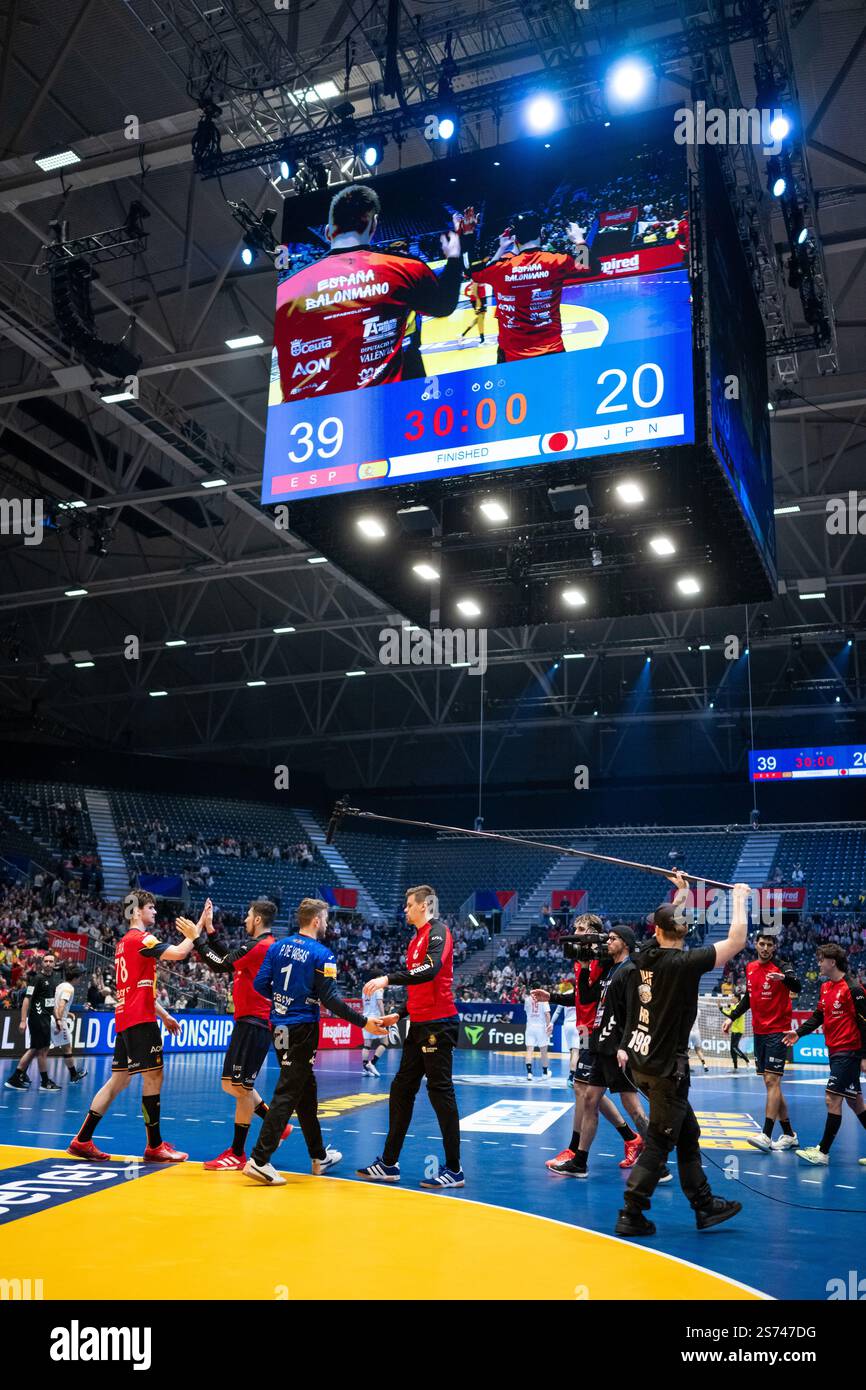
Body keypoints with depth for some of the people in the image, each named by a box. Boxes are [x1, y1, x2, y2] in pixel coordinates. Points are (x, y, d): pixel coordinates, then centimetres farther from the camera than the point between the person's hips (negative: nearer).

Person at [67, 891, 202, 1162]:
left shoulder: (126, 941, 20)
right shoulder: (140, 938, -10)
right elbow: (179, 953, -21)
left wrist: (164, 1015, 26)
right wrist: (193, 933, -4)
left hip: (125, 1018, 10)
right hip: (140, 1019, -10)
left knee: (119, 1079, 12)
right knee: (153, 1077, -5)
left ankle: (83, 1140, 13)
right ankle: (154, 1146, 1)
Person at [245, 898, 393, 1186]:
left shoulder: (278, 946, 6)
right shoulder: (321, 954, -11)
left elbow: (260, 984, 4)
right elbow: (331, 999, -16)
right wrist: (364, 1022, -12)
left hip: (279, 1027, 7)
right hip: (302, 1030, -7)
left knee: (306, 1090, 18)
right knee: (287, 1094, -4)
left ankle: (319, 1156, 29)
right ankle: (259, 1160, -10)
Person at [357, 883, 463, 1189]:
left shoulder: (437, 932, -10)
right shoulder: (417, 938, 18)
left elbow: (431, 969, -28)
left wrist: (389, 978, -31)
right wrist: (399, 1015, 19)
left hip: (436, 1024, -10)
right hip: (419, 1025, 10)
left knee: (441, 1092, -5)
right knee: (401, 1090, 11)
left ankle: (454, 1169, 1)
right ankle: (389, 1163, 18)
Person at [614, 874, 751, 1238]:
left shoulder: (647, 955, -1)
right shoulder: (684, 963, -20)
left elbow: (669, 922, 23)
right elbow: (736, 941, -14)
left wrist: (681, 892, 34)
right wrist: (740, 898, -1)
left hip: (643, 1061, 8)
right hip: (665, 1068, -8)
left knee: (687, 1134, 19)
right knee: (658, 1146, 4)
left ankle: (705, 1205, 29)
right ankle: (630, 1215, 11)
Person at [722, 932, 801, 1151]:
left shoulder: (782, 967, -9)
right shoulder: (750, 968, 9)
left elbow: (797, 988, -28)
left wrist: (784, 977, -48)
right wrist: (732, 1017, 14)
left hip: (778, 1032, -7)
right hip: (759, 1032, 7)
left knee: (772, 1081, -12)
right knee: (771, 1084, 10)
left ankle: (766, 1135, -14)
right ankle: (789, 1135, 19)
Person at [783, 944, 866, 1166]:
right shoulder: (826, 987, 11)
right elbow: (818, 1015, 19)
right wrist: (799, 1032, 7)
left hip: (847, 1052, -9)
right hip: (835, 1051, 9)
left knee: (832, 1099, -8)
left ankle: (822, 1152, -2)